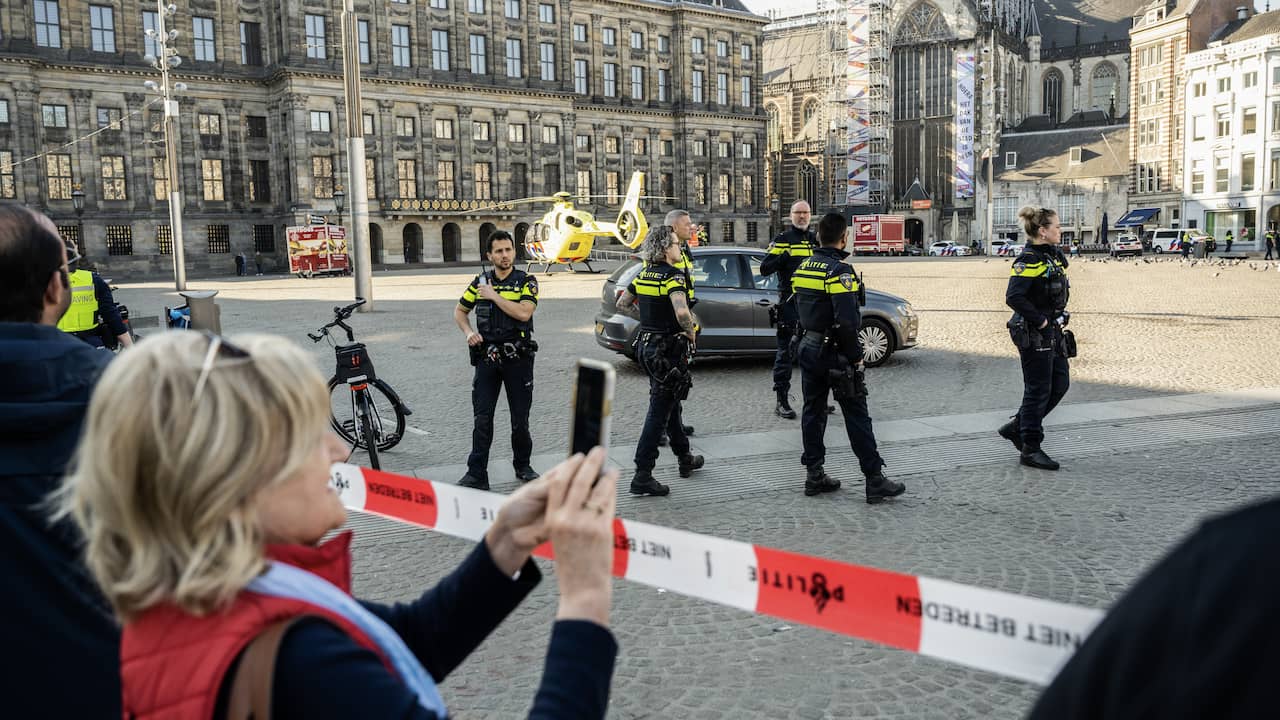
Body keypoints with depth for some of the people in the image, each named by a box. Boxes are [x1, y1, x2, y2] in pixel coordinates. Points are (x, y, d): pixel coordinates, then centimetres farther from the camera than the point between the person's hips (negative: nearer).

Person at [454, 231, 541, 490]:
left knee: (520, 418, 7)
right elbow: (459, 311, 20)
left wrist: (494, 296, -15)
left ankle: (523, 466, 26)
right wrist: (469, 332, 1)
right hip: (487, 359, 2)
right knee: (482, 418, -1)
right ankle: (477, 475, 3)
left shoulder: (526, 281, -1)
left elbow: (524, 313, -18)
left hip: (518, 359, -2)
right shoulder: (481, 281, 8)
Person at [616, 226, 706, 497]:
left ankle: (685, 459, 39)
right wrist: (691, 333, -14)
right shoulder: (673, 276, -17)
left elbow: (623, 305, 17)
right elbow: (682, 312, -32)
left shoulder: (644, 274, 7)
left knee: (670, 404, 22)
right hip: (668, 349, -9)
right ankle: (642, 476, -3)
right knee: (659, 412, -4)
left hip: (647, 345, 9)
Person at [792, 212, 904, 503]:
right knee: (856, 416, -2)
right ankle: (875, 480, 3)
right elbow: (847, 321, -23)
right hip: (835, 351, -8)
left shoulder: (803, 267, 8)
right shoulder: (839, 270, -18)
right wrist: (855, 356, -15)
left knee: (813, 411, 13)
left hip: (809, 347, 8)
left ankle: (814, 475, 18)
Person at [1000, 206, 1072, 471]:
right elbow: (1014, 297, -27)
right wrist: (1040, 320, -20)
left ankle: (1016, 427, 24)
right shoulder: (1029, 260, -17)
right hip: (1034, 335, -9)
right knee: (1038, 390, -2)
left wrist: (1058, 318, 11)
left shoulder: (1054, 256, 11)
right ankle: (1030, 449, 9)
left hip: (1053, 332, 9)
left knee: (1060, 384, 13)